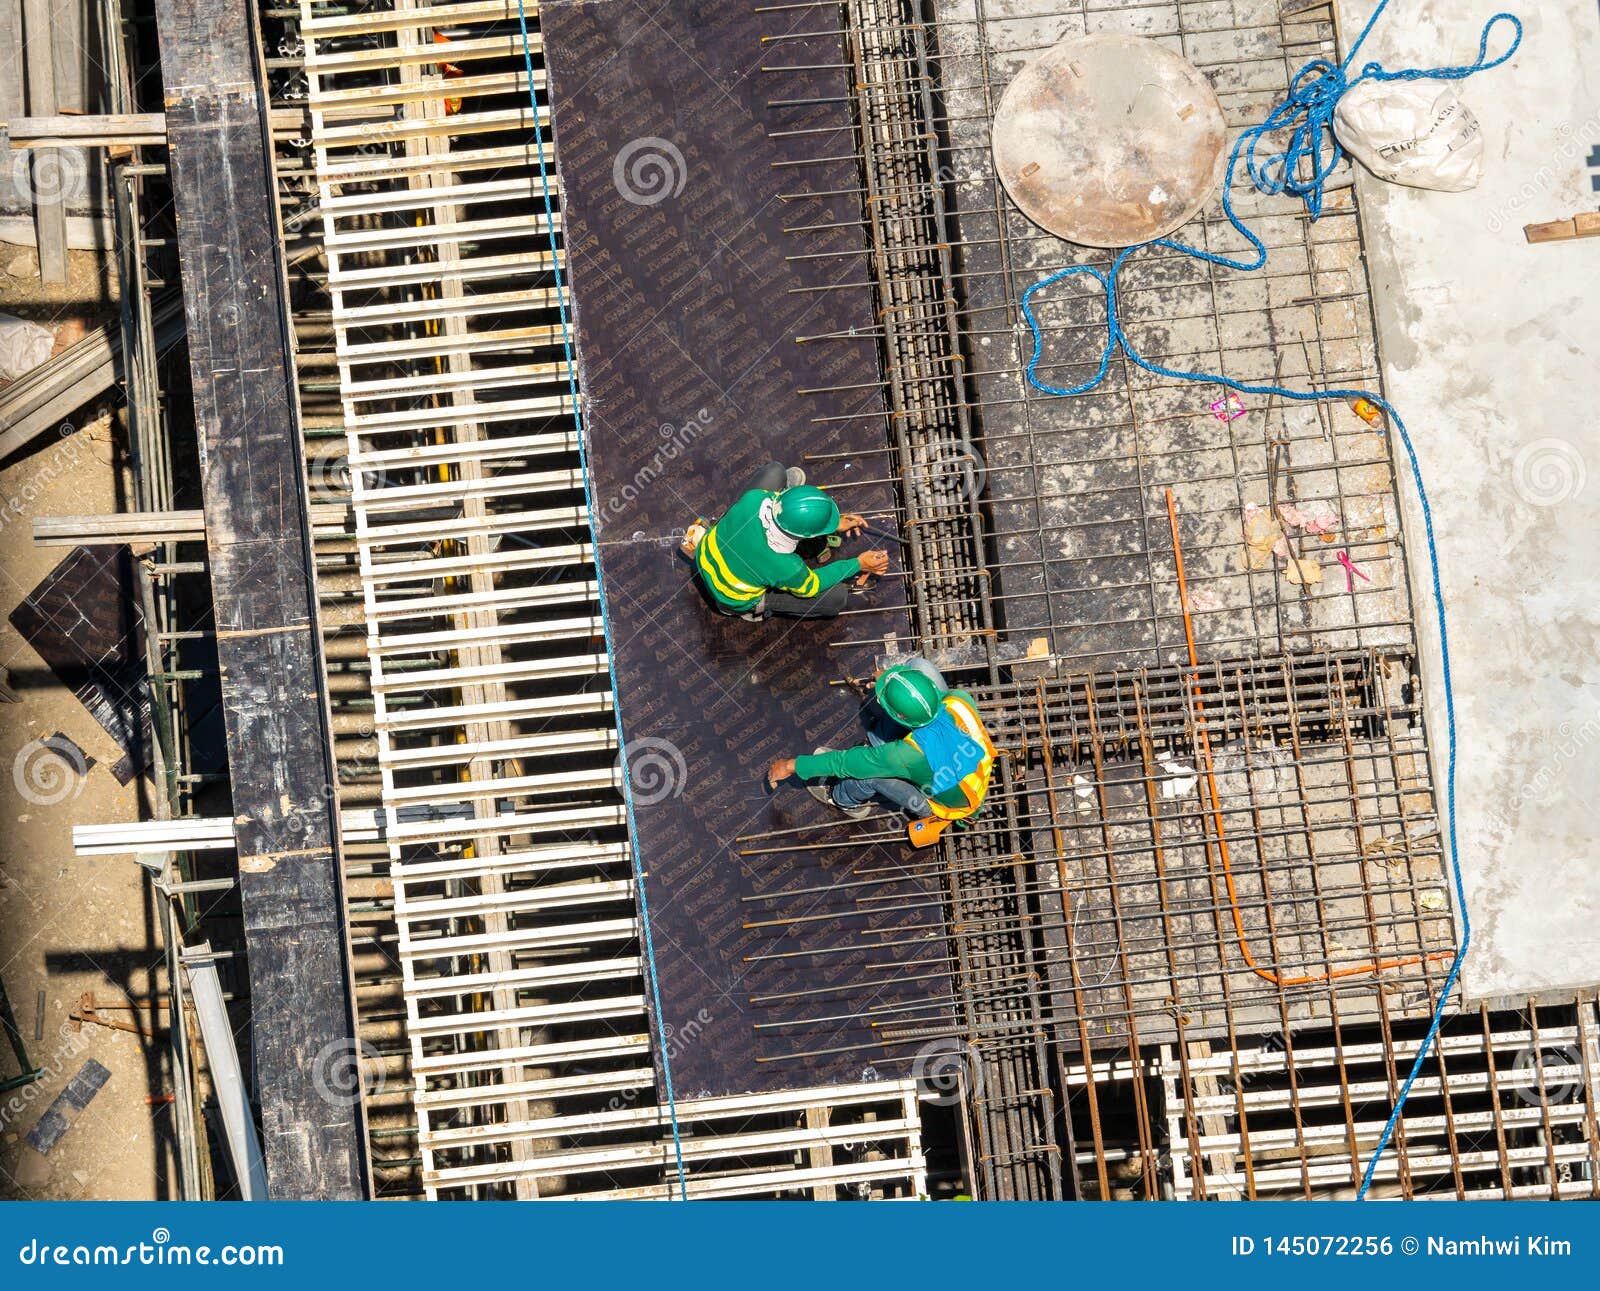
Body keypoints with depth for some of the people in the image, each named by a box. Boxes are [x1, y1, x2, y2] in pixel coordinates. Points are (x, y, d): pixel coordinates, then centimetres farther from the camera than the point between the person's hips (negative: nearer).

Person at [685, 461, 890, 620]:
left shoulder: (755, 498, -32)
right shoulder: (786, 568, -39)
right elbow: (810, 586, -13)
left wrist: (835, 524, -4)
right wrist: (858, 564, -6)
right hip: (736, 601, -4)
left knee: (775, 471, 1)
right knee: (838, 596, -10)